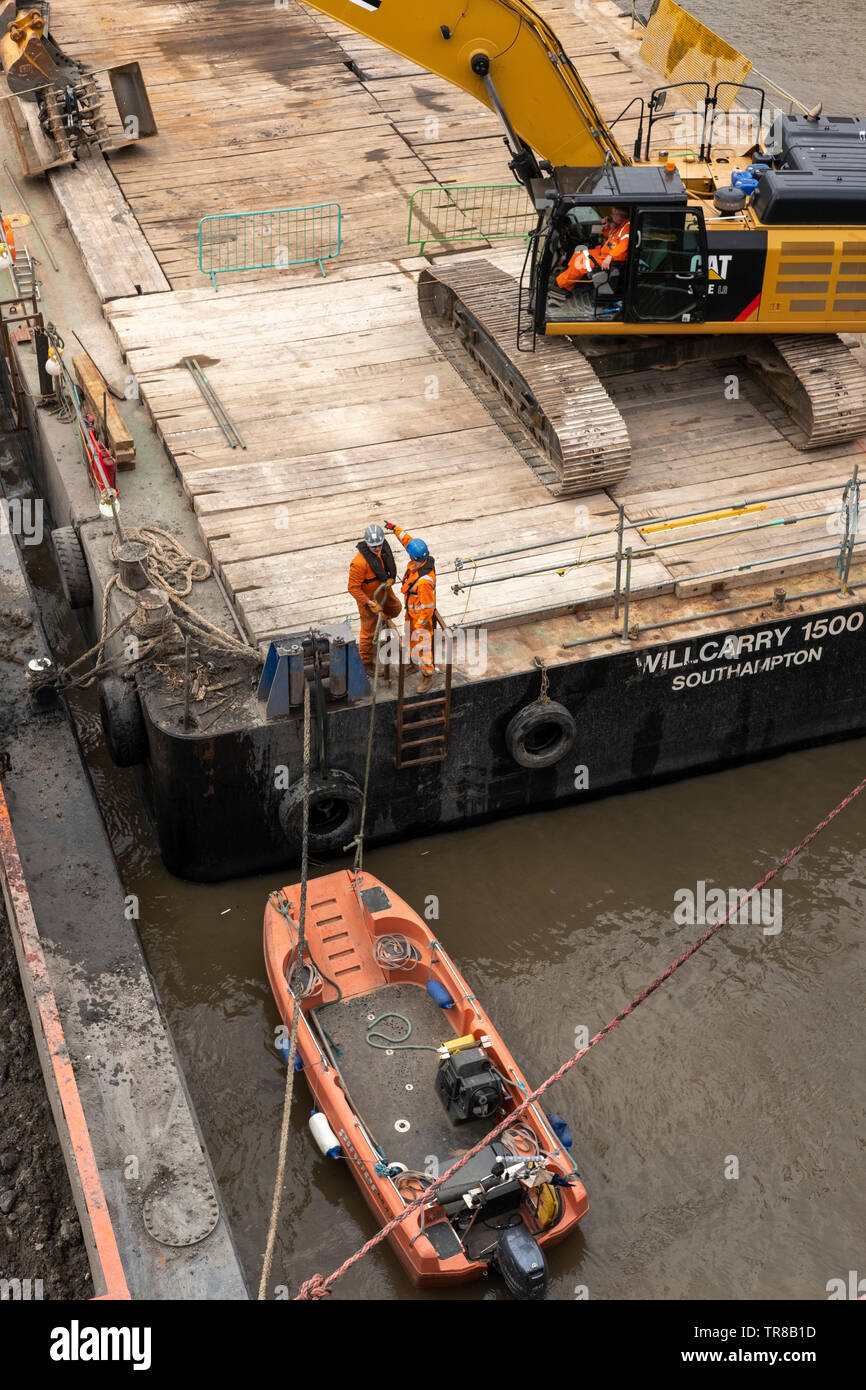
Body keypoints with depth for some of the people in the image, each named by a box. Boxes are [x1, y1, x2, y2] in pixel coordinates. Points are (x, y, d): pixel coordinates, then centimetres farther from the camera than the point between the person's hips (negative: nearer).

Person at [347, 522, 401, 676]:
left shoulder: (384, 548, -17)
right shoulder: (359, 562, -38)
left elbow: (392, 563, 4)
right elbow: (353, 588, -30)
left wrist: (391, 579, -16)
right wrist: (371, 604, -27)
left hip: (384, 591, 7)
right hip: (368, 597, -6)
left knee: (395, 609, 31)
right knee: (369, 631, 10)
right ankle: (366, 662, 30)